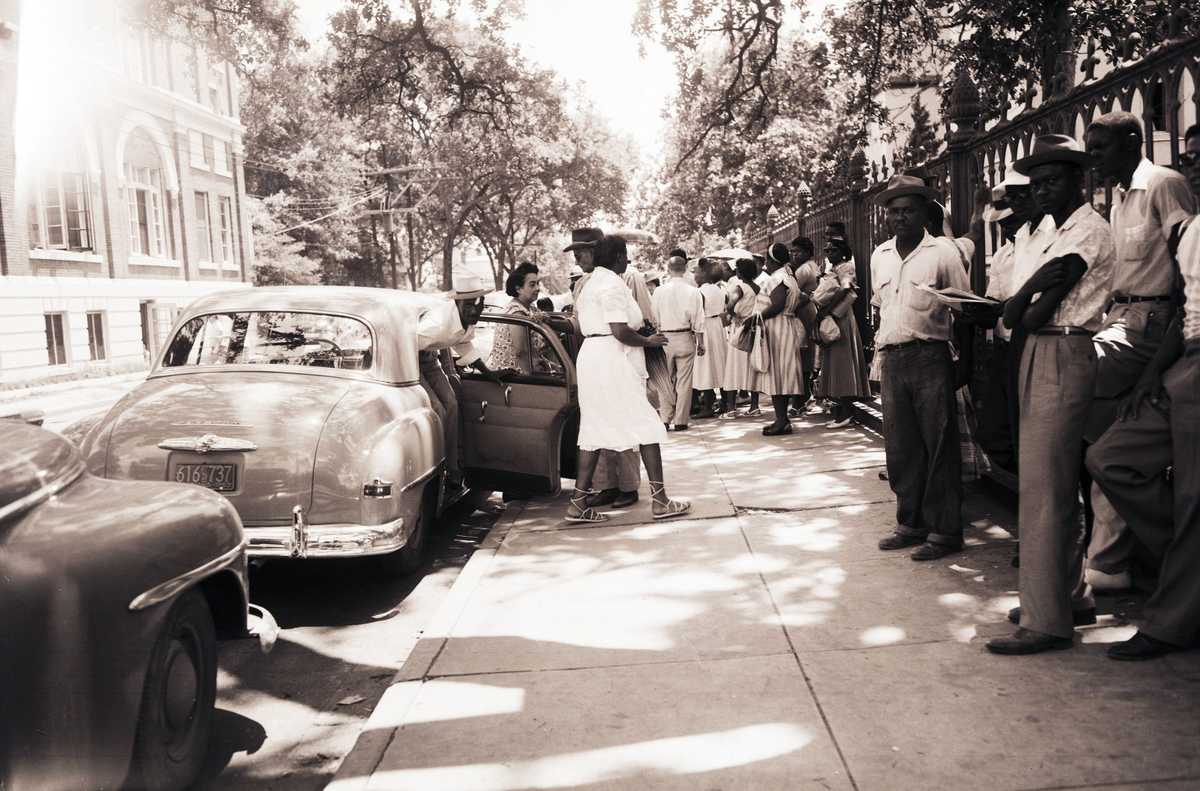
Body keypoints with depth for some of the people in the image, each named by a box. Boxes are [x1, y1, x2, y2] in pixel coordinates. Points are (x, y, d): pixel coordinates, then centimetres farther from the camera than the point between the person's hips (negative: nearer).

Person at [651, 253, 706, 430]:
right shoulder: (693, 291, -5)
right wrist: (701, 343, 7)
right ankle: (680, 421, 8)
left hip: (663, 338, 0)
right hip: (685, 338, 0)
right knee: (684, 380, 6)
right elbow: (698, 322, -3)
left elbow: (654, 319, 0)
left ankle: (665, 419, 10)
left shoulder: (659, 291, -5)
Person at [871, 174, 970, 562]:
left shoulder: (943, 253, -3)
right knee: (900, 446, 10)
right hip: (892, 359, 5)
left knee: (938, 445, -1)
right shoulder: (879, 256, 12)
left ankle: (944, 530, 6)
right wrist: (883, 340, 14)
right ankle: (911, 523, 21)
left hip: (930, 357, -5)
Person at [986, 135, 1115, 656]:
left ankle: (1046, 620, -6)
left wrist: (1019, 310, 0)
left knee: (1042, 489, -10)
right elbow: (1023, 317, 15)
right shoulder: (1060, 233, 21)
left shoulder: (1087, 230, -9)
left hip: (1062, 357, -10)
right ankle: (1070, 598, 26)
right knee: (1057, 487, 15)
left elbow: (1037, 314, -18)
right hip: (1042, 356, 10)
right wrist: (1033, 289, -3)